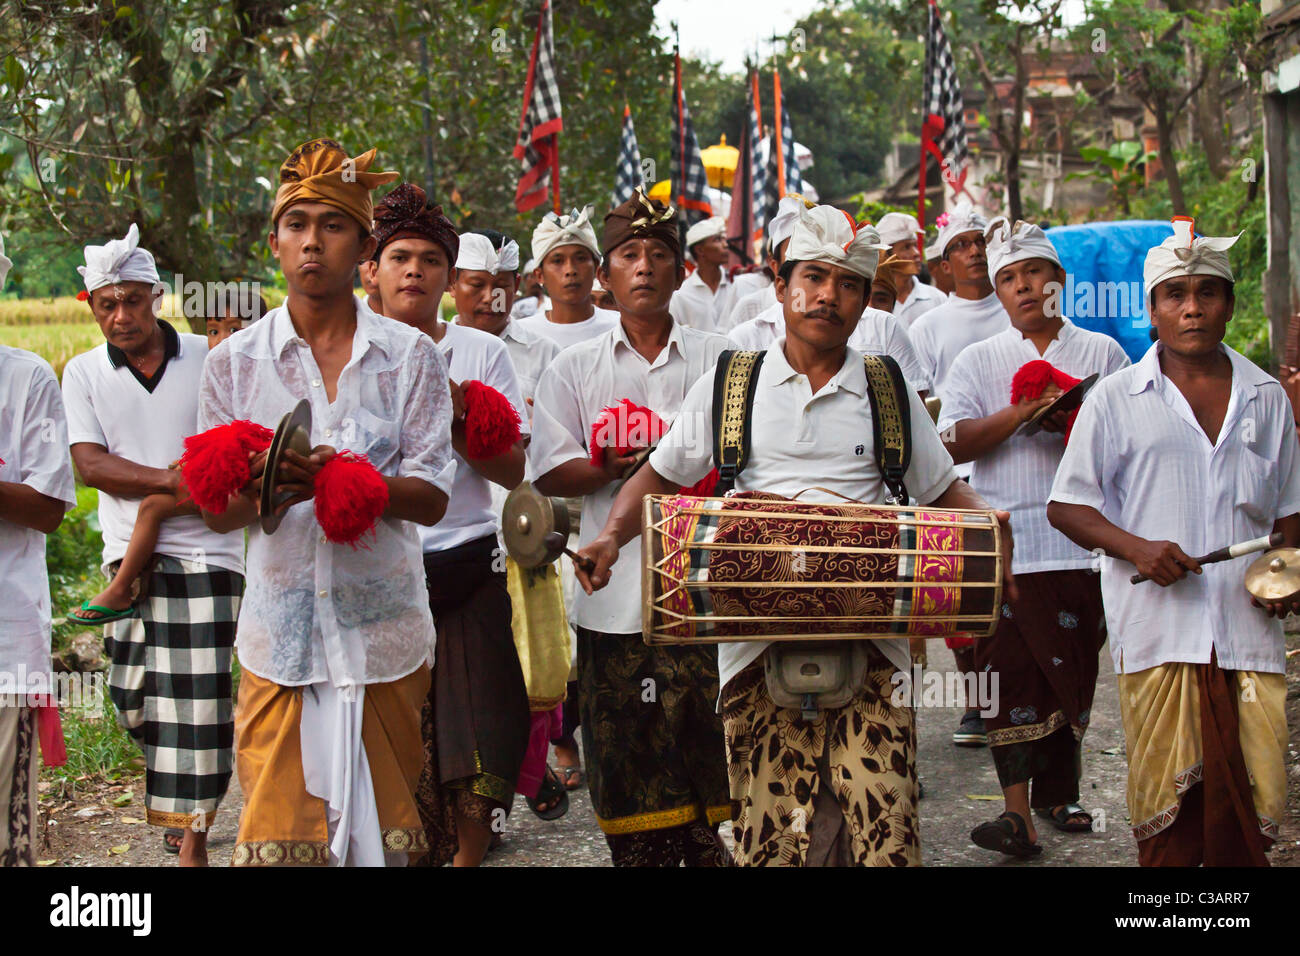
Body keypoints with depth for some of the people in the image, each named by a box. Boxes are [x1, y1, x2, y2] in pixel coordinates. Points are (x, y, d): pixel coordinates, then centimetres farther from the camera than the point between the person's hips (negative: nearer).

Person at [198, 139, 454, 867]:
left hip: (384, 632, 0)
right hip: (282, 636, 0)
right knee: (278, 834, 0)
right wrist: (262, 484, -20)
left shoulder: (410, 356, 3)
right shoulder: (236, 362, 5)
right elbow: (216, 511, 3)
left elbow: (431, 499, -4)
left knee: (383, 832, 7)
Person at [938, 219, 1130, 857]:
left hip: (1082, 540, 1)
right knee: (1009, 672, -6)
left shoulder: (1102, 353, 12)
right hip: (1003, 543, -1)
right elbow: (954, 444, -2)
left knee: (1072, 672, 6)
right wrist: (1021, 412, -14)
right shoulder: (977, 361, 11)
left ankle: (1057, 791, 23)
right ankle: (1018, 813, -6)